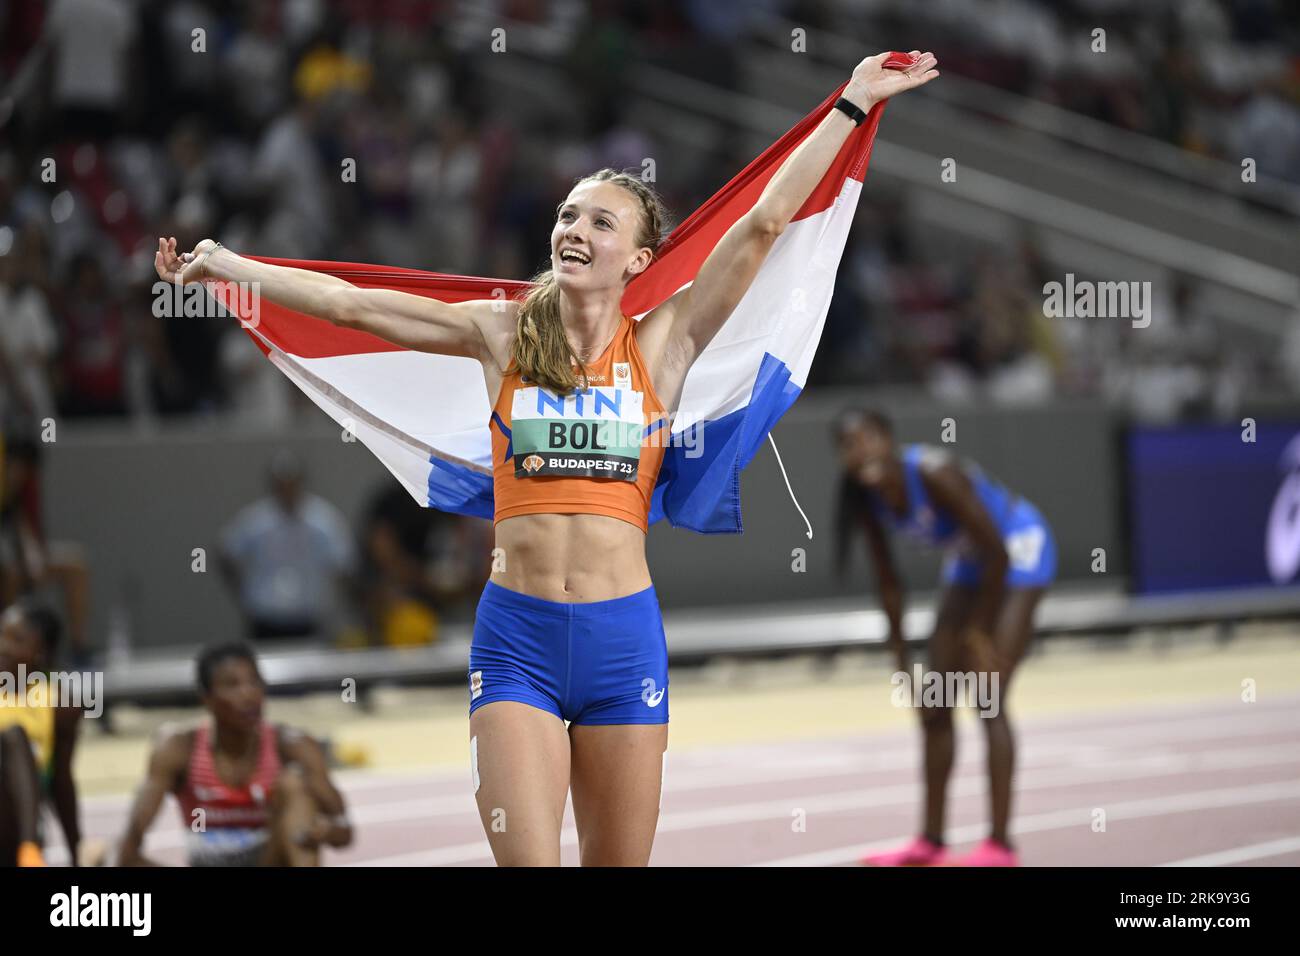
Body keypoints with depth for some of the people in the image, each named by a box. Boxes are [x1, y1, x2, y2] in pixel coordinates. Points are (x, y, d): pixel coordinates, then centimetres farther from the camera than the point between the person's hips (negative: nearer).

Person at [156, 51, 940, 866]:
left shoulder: (660, 345, 4)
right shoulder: (502, 334, 6)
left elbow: (766, 223, 2)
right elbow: (352, 303, 8)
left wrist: (853, 106, 1)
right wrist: (224, 265, 10)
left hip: (623, 638, 0)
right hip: (515, 636, 0)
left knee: (619, 862, 6)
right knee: (527, 860, -11)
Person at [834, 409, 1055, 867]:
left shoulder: (932, 473, -33)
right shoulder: (866, 496, -12)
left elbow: (997, 553, -27)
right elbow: (888, 580, 1)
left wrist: (981, 628, -19)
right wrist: (899, 651, 1)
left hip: (1020, 551, -8)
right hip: (969, 562, 8)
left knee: (988, 700, -16)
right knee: (934, 708, 6)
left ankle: (1000, 845, -14)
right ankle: (931, 840, 16)